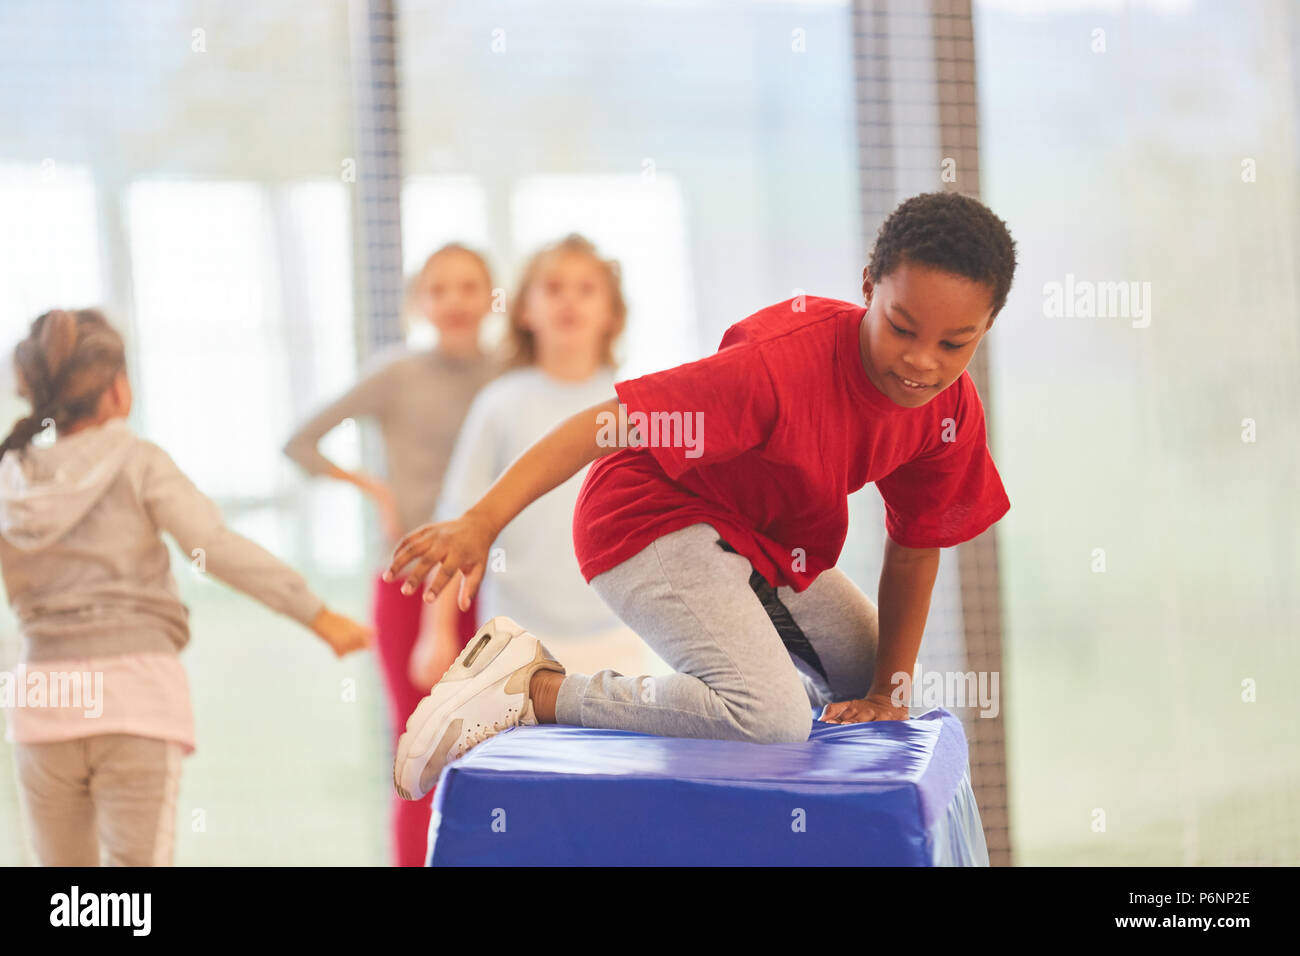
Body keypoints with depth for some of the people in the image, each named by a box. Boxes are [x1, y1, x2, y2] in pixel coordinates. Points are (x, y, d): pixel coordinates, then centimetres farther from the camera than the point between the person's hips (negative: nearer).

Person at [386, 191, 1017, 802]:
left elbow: (915, 548, 1)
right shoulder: (783, 362, -34)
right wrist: (481, 523, -46)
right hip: (655, 518, -8)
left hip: (768, 538, 9)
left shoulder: (953, 410, -12)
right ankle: (531, 690, -20)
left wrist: (886, 693, -1)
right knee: (773, 717, -30)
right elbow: (607, 424, -38)